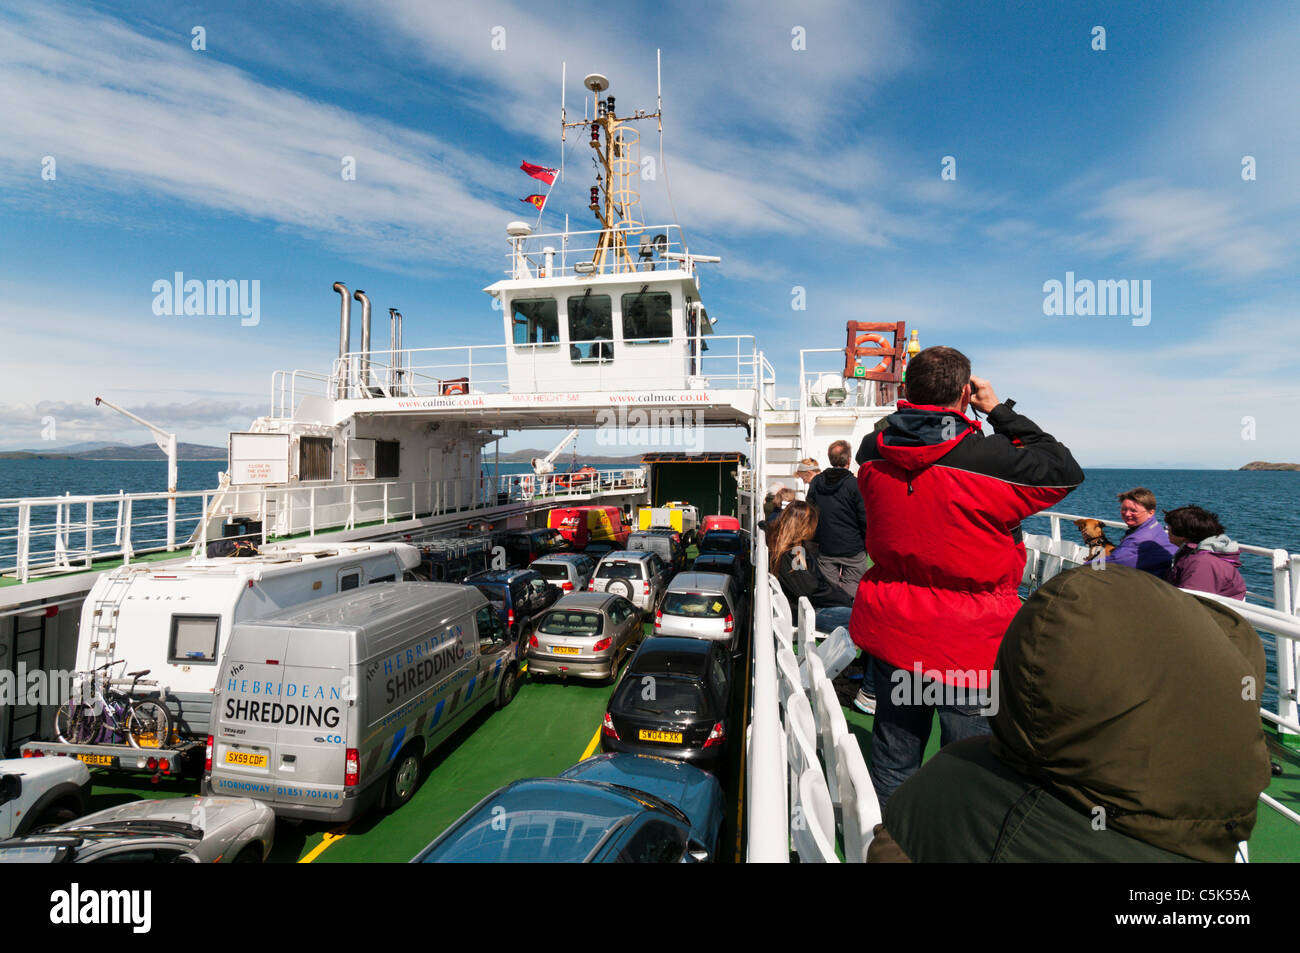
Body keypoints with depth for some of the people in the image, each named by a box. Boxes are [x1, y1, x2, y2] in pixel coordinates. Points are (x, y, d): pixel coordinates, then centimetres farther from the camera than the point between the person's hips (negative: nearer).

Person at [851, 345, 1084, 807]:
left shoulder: (872, 453, -4)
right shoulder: (990, 458, -19)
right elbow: (1065, 470, -1)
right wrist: (1000, 410, 0)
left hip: (890, 630, 5)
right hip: (969, 642, -5)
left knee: (893, 757, 20)